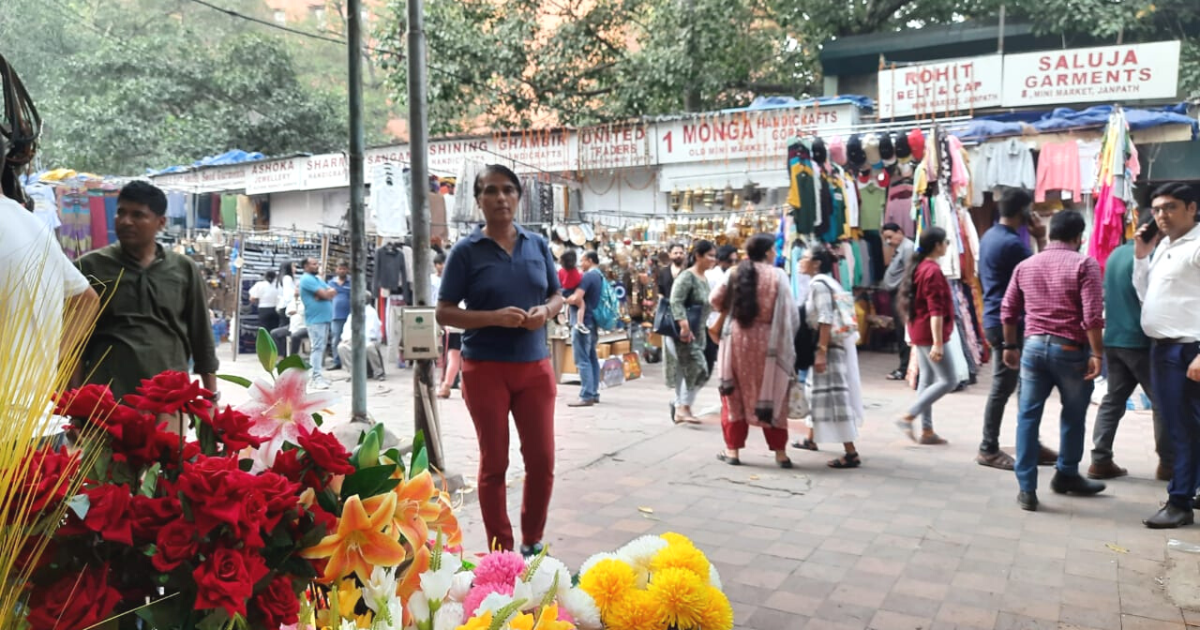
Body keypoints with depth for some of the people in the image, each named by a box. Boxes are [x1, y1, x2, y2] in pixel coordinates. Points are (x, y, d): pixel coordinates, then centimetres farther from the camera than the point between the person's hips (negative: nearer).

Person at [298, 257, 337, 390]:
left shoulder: (317, 279, 20)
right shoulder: (307, 279, -10)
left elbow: (333, 291, 10)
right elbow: (325, 294, -18)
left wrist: (325, 294, -9)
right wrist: (328, 292, 3)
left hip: (324, 318, 9)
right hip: (315, 319, -9)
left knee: (322, 347, 11)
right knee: (318, 347, -13)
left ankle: (318, 375, 17)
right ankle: (317, 378, -16)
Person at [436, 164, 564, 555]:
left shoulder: (538, 245, 6)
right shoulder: (466, 251, -4)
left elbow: (557, 296, 14)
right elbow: (444, 313, -6)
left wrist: (545, 312, -10)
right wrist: (494, 317, -20)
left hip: (534, 366, 3)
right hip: (485, 369, -3)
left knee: (542, 459, 7)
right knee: (494, 463, 6)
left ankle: (532, 543, 26)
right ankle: (501, 552, 19)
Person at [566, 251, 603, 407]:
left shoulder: (588, 276, -15)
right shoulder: (600, 276, 16)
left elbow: (576, 298, -23)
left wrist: (562, 299, -6)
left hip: (583, 321, -10)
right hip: (593, 321, 10)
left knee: (582, 360, -9)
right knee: (592, 357, 14)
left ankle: (586, 396, -12)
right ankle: (594, 393, 18)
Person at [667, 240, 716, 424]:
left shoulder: (704, 279, 15)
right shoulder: (687, 277, -13)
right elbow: (676, 302, -24)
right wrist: (684, 324, -34)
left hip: (698, 331, 9)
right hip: (684, 331, -9)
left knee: (685, 370, 13)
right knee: (697, 368, -13)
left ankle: (679, 407, 20)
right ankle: (683, 407, -8)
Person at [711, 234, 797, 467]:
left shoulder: (736, 273, -1)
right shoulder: (778, 276, -7)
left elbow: (716, 301, 5)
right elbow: (790, 313, -7)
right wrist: (787, 338, 6)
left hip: (737, 338, 2)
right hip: (767, 341, -2)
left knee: (735, 394, 11)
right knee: (772, 396, 9)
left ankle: (733, 449, 13)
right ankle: (780, 452, 12)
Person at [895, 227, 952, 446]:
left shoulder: (918, 267, 12)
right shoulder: (933, 271, -17)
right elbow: (935, 310, -22)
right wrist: (938, 342, -24)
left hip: (918, 332, 10)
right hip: (929, 333, -10)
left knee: (927, 379, 11)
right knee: (947, 381, -3)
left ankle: (927, 431, 14)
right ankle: (908, 417, -6)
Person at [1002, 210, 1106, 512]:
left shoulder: (1025, 266, 9)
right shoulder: (1084, 265, -7)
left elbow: (1008, 311, 12)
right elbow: (1092, 315, -15)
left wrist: (1010, 346, 22)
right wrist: (1096, 354, -9)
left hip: (1033, 346, 4)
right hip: (1071, 350, -3)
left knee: (1028, 416, 4)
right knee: (1073, 416, 16)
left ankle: (1026, 488, 1)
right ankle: (1066, 475, 32)